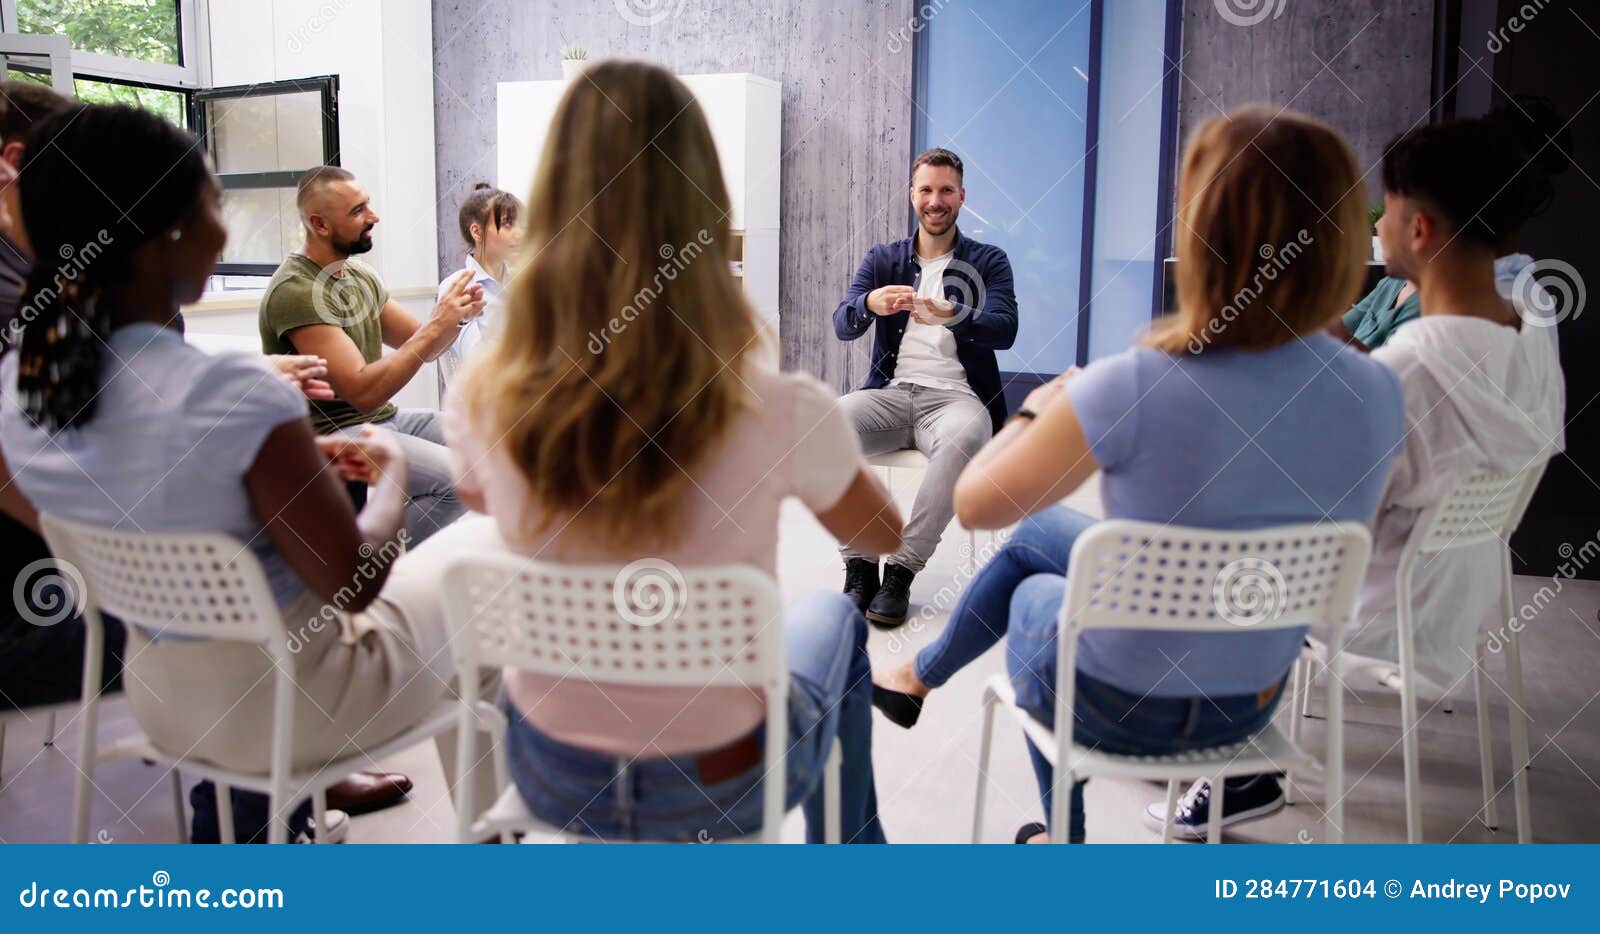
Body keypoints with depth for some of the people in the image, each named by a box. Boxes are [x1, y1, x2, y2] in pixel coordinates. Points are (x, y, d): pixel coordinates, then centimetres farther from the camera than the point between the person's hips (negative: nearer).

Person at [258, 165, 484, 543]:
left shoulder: (358, 273, 11)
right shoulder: (295, 291, -17)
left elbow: (420, 348, 14)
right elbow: (364, 392, -24)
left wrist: (458, 316, -8)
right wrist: (436, 325, -23)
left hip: (384, 418, 9)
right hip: (333, 434, -9)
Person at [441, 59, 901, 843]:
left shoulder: (484, 401, -20)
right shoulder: (780, 411, -27)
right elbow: (884, 537, -4)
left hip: (551, 779, 3)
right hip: (719, 794, -2)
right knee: (831, 617, 30)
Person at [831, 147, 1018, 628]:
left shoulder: (989, 261, 11)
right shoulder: (882, 259, 16)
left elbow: (1004, 329, -6)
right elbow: (841, 326, 2)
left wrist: (950, 316, -28)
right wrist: (870, 304, -23)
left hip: (955, 395, -2)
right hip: (892, 392, 2)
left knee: (964, 436, -39)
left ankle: (901, 570, -28)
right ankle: (860, 565, -20)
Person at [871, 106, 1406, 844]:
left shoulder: (1133, 387, -31)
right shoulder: (1378, 395, -15)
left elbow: (976, 505, -16)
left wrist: (1035, 410, 3)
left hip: (1115, 706, -5)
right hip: (1252, 701, 5)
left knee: (1033, 592, 32)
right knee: (1036, 533, 28)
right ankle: (923, 673, 50)